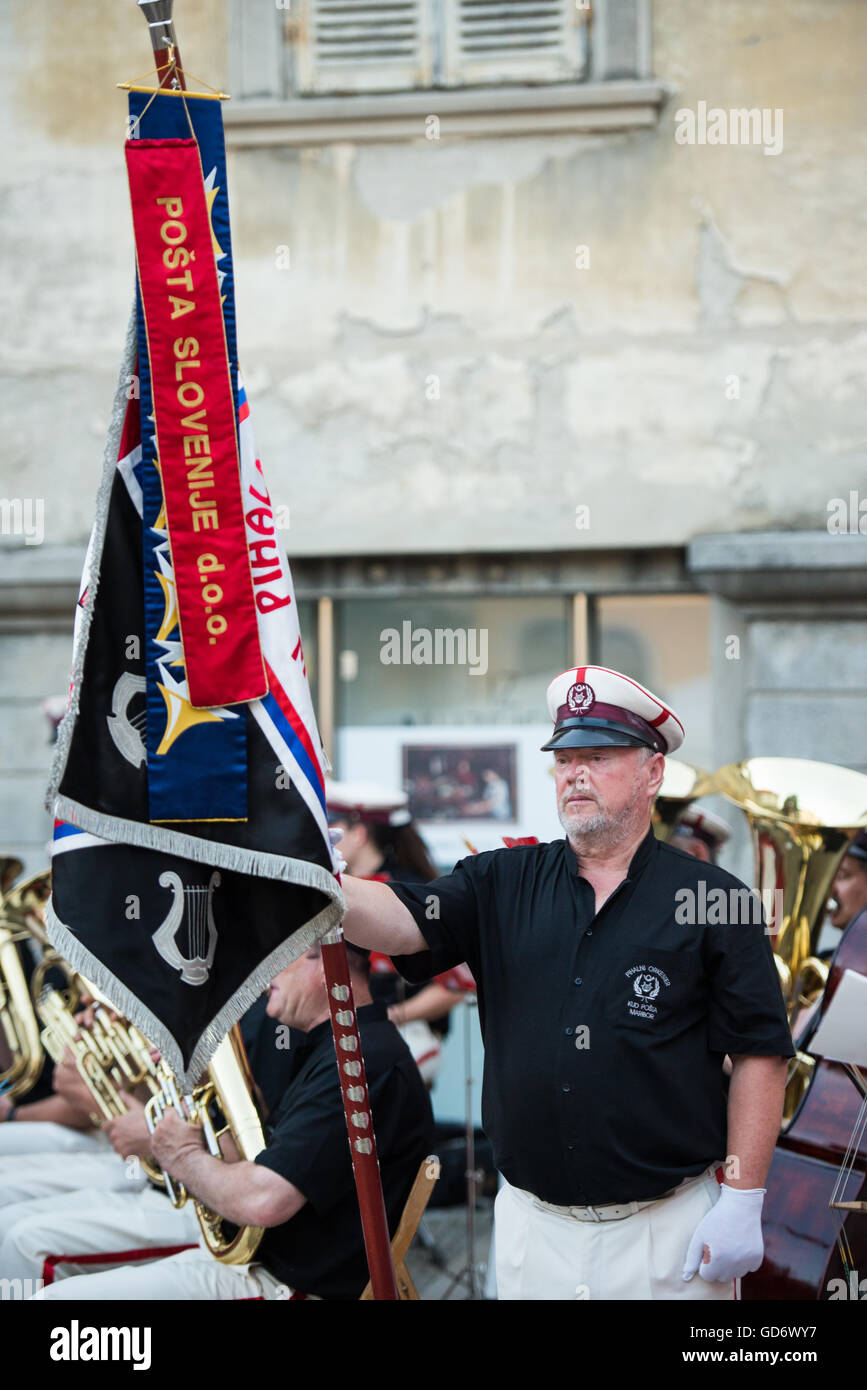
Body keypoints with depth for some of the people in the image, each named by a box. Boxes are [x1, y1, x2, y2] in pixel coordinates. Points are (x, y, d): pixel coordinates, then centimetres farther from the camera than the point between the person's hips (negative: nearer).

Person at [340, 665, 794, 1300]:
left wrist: (743, 1200, -9)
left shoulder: (711, 898, -3)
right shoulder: (501, 884, 8)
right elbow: (398, 922, -8)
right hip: (532, 1222, 3)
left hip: (669, 1228, -3)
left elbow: (760, 1055, -4)